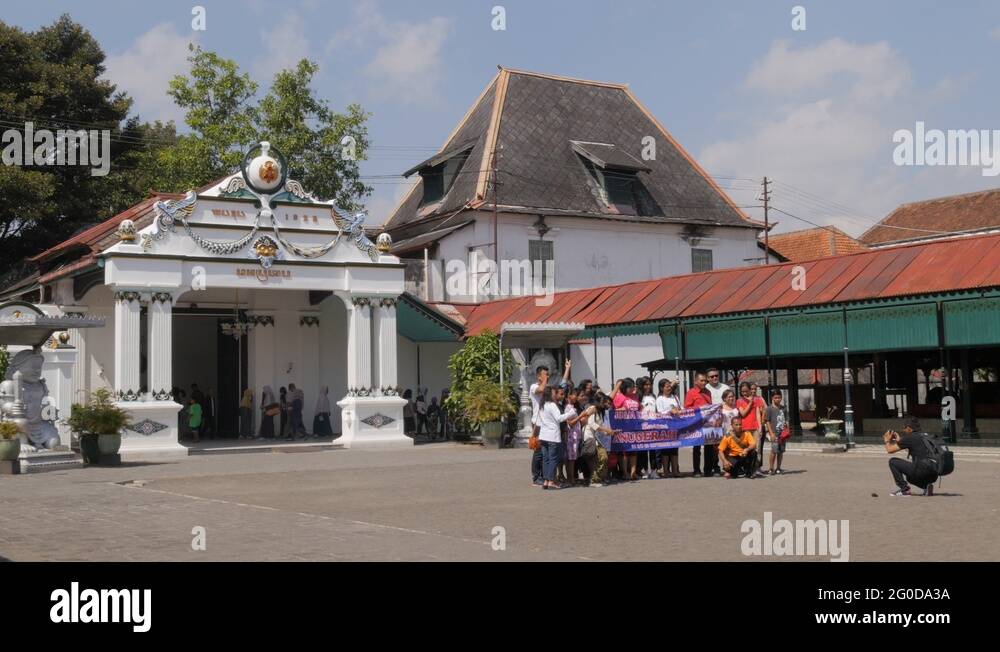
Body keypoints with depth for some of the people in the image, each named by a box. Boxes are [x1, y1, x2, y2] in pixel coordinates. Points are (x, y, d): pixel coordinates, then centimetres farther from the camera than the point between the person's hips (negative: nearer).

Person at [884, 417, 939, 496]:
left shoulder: (910, 437, -3)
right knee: (909, 476, 37)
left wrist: (887, 441, 23)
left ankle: (904, 489, 1)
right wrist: (898, 440, 39)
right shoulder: (926, 436, 19)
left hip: (922, 470, -8)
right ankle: (926, 485, 10)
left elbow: (890, 450, 3)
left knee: (893, 462, 4)